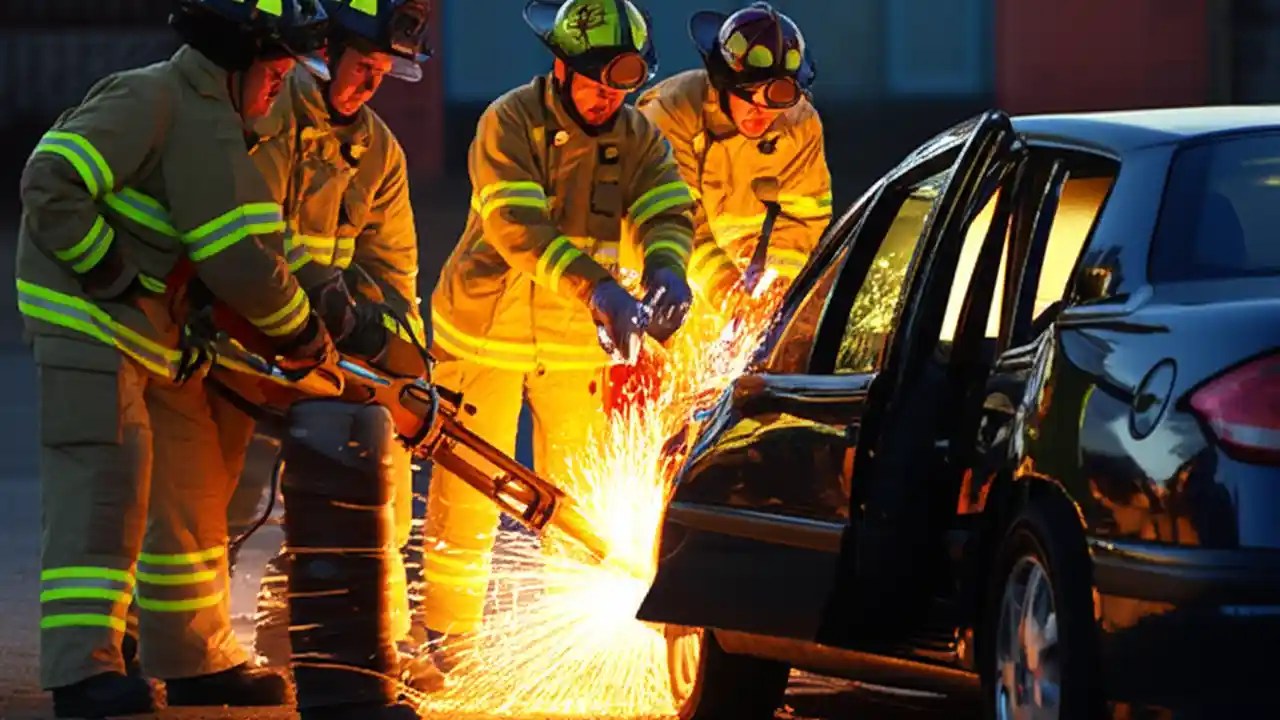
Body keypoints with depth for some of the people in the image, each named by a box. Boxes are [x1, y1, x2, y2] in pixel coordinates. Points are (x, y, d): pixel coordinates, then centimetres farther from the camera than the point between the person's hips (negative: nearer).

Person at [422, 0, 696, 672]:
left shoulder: (638, 136, -5)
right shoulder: (509, 124, -19)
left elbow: (667, 213, -18)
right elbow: (519, 227, -32)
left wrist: (664, 270, -42)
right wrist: (599, 288, -45)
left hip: (578, 340, 4)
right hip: (485, 331, -3)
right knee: (468, 491, 3)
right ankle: (451, 636, 15)